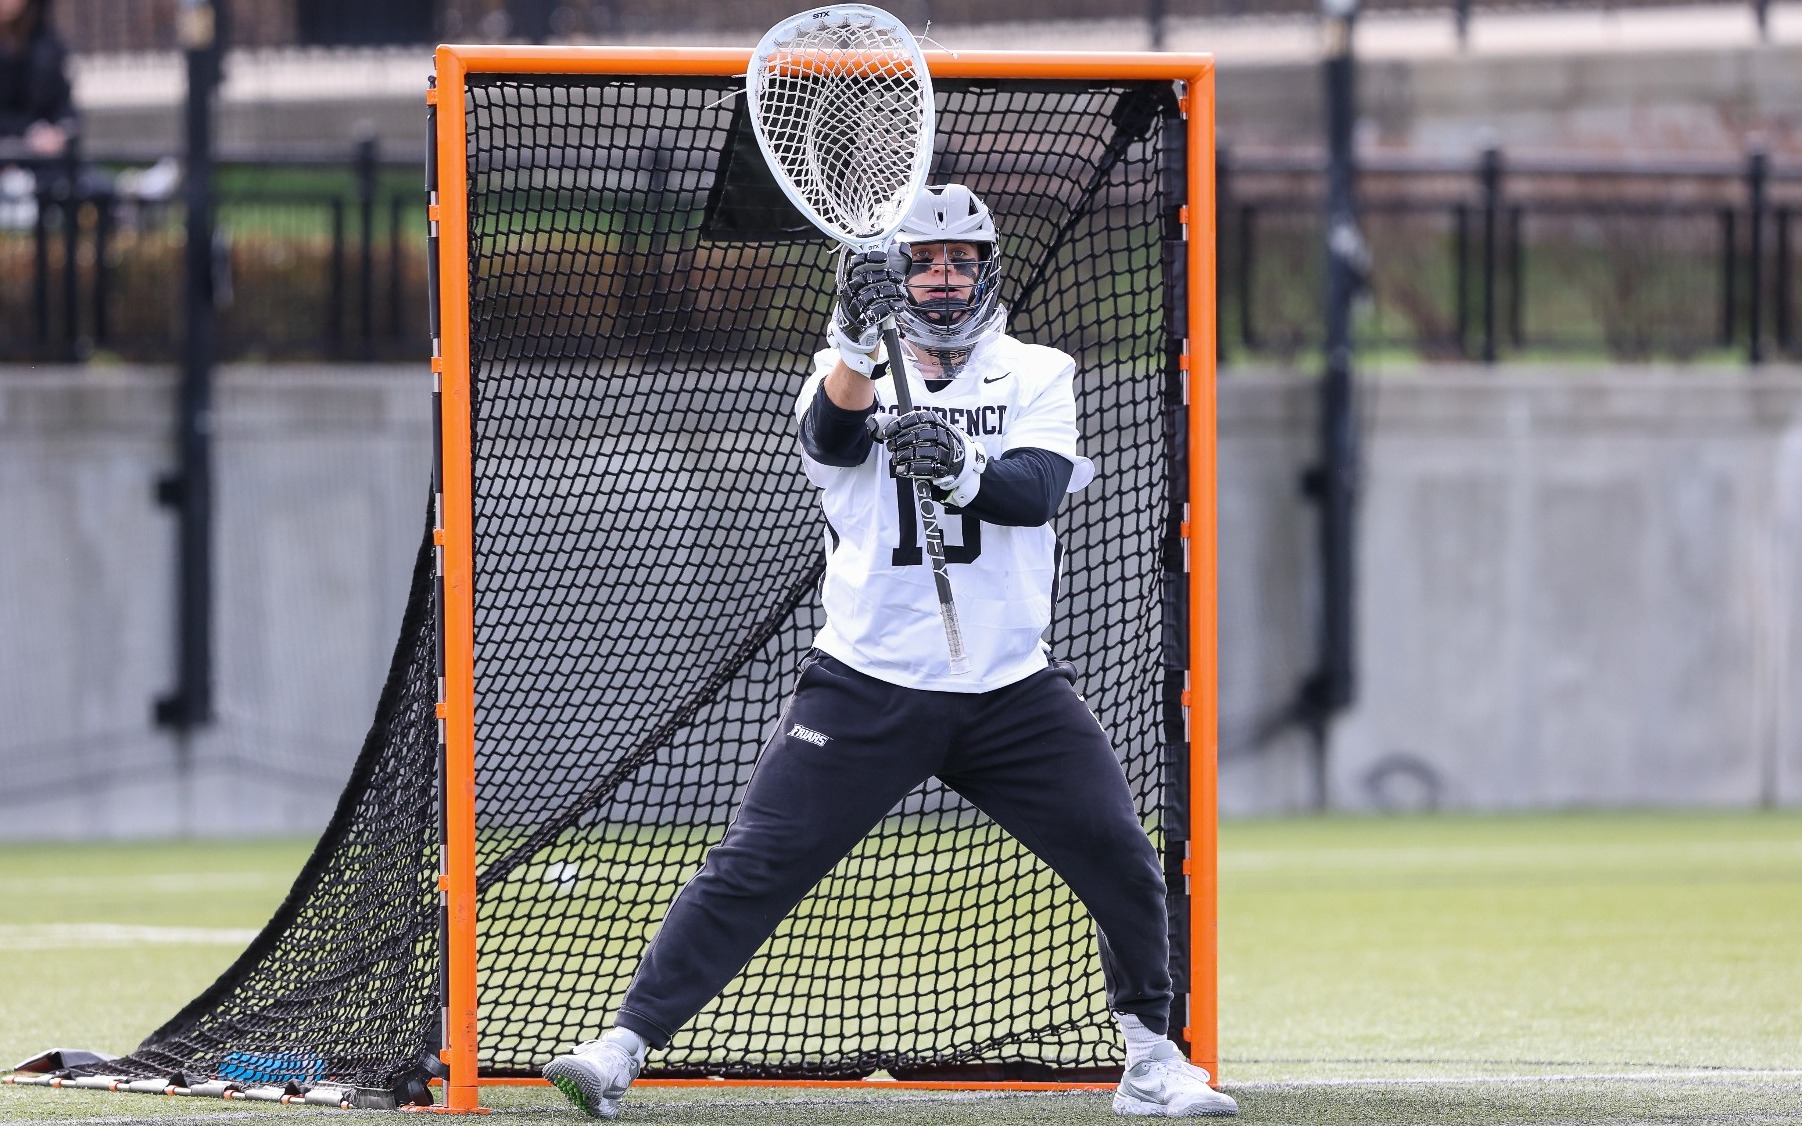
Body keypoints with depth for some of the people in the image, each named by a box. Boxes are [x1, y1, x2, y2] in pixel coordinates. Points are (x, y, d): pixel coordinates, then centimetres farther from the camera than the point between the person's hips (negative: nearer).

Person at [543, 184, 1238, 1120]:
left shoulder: (1036, 375, 6)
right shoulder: (852, 368, 2)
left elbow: (1037, 491, -13)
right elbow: (833, 435, -22)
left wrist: (960, 473, -34)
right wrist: (858, 341, -43)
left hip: (1012, 691, 2)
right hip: (866, 684, -2)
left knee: (1123, 864, -5)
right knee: (753, 867, -10)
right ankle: (621, 1049, -7)